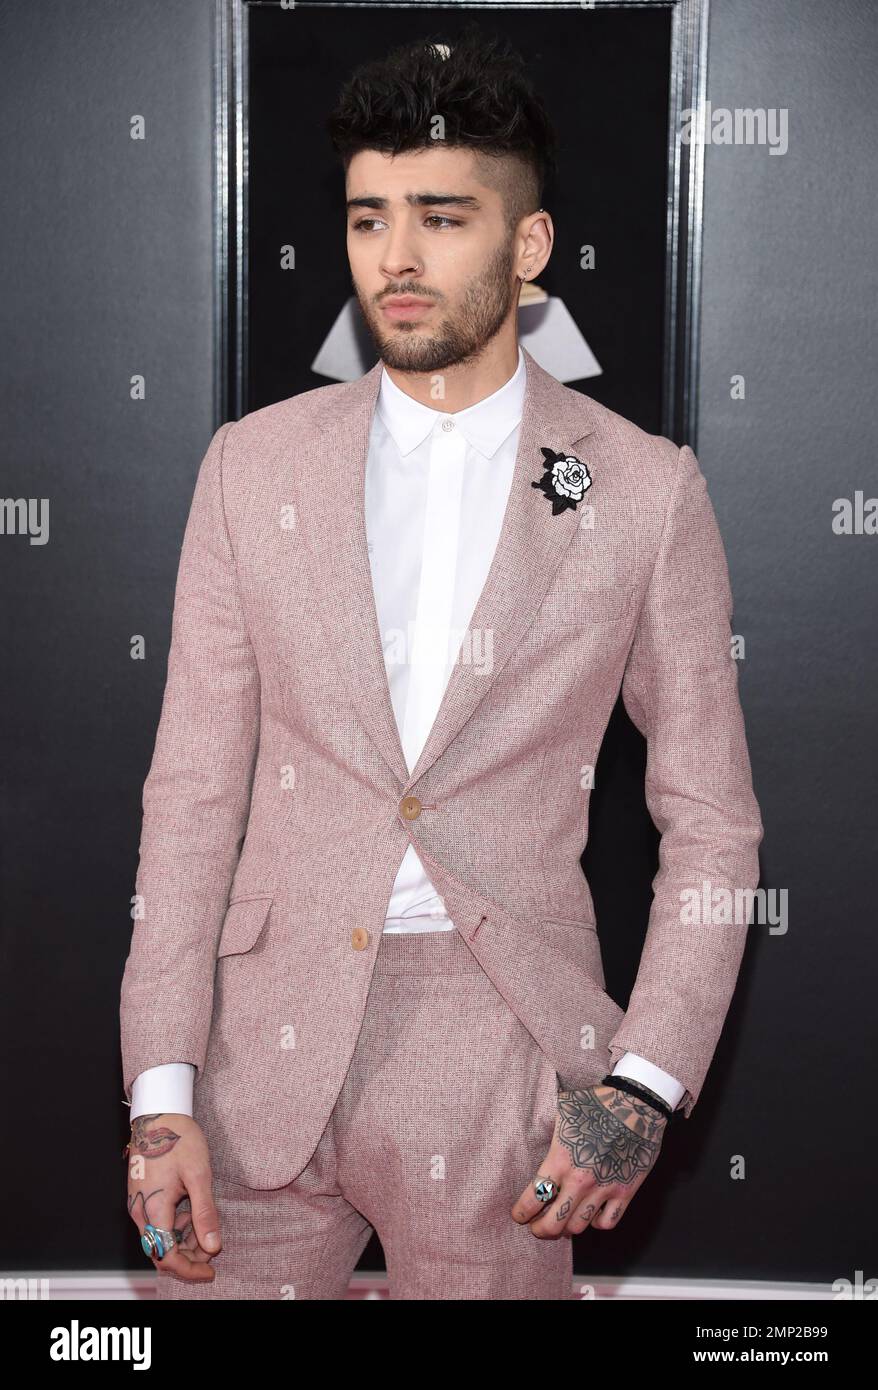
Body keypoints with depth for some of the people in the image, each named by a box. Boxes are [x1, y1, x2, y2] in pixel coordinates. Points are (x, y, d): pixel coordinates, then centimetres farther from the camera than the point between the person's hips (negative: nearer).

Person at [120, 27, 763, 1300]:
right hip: (267, 1052, 2)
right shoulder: (255, 464, 4)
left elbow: (711, 822, 3)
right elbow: (193, 790, 4)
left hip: (502, 1067, -1)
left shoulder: (645, 490, -1)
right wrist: (161, 1092, -3)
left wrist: (646, 1086, -7)